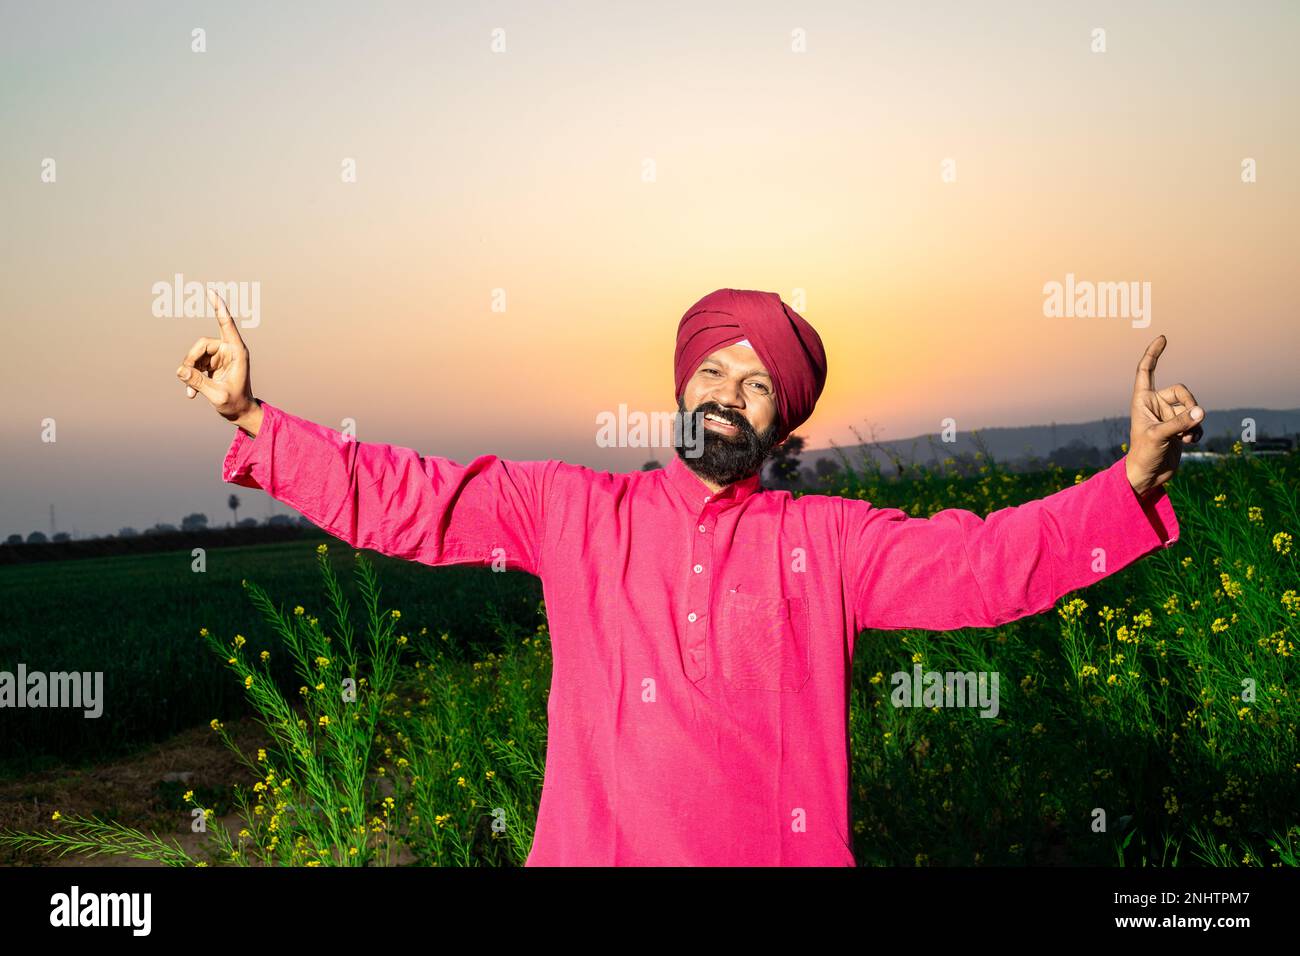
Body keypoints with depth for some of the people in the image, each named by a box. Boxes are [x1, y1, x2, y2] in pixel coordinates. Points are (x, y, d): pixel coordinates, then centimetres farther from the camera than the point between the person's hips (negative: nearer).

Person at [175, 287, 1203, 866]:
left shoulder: (829, 540, 6)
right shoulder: (572, 512, 8)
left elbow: (985, 560, -3)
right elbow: (403, 499, 6)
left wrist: (1137, 476, -17)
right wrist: (253, 418, -1)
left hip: (780, 846, 0)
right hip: (596, 846, 0)